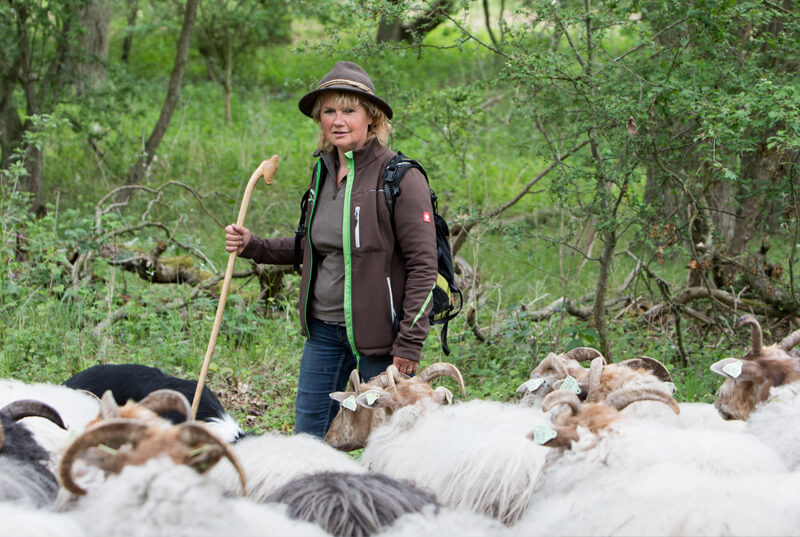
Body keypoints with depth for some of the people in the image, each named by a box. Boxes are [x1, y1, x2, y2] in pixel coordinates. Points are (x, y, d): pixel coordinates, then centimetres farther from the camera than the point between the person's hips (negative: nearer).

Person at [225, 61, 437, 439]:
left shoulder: (400, 177, -12)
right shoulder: (323, 171, 10)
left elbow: (423, 265, -13)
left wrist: (409, 342, -16)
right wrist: (252, 246, 11)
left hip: (377, 332, -7)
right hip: (324, 329, 7)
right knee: (308, 438, 11)